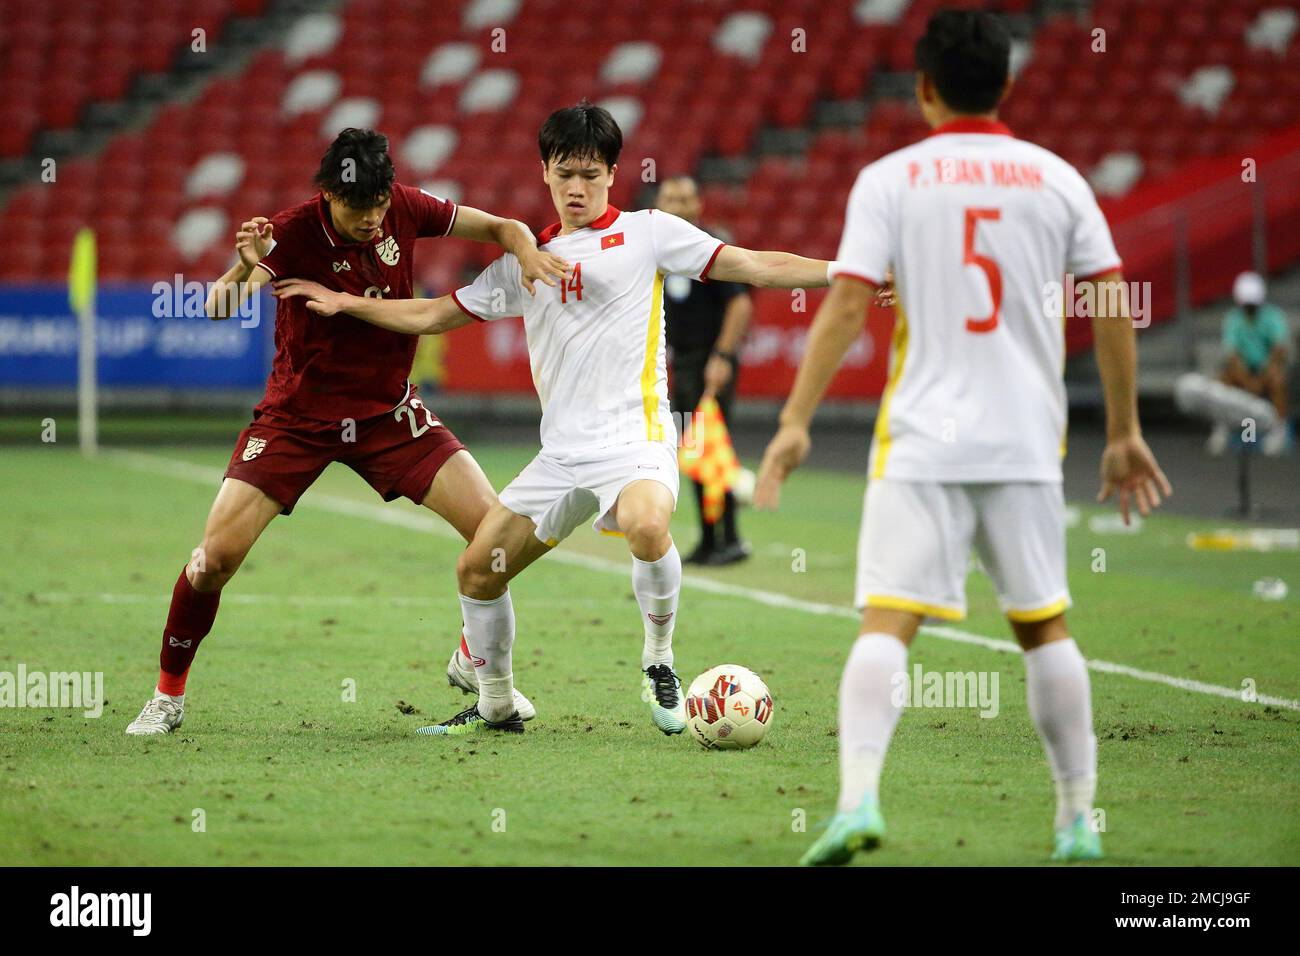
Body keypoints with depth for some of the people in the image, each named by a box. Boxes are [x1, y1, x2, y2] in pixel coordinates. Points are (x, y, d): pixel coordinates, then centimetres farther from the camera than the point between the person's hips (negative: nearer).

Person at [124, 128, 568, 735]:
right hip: (297, 418, -3)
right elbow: (219, 306, -34)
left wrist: (526, 251, -23)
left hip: (389, 412, 3)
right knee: (217, 554, -14)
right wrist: (244, 269, -57)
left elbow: (500, 227, 0)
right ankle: (168, 697, 6)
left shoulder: (404, 209, -10)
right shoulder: (293, 233, -22)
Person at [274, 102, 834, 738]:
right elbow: (433, 316, 25)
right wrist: (344, 303, 19)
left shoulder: (646, 232, 4)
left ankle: (658, 661, -12)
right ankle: (495, 705, 23)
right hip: (561, 456, 6)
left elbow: (757, 267, 0)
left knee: (647, 527, -36)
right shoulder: (526, 260, 18)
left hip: (635, 438, -5)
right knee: (477, 570, 2)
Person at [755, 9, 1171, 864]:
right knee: (1045, 627, 15)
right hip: (1027, 442, 2)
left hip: (921, 444, -2)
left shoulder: (889, 180, 0)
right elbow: (1112, 310, 6)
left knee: (887, 623, -8)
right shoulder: (1057, 179, 6)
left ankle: (859, 800, -26)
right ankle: (1079, 819, 19)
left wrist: (796, 423, -5)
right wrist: (1124, 433, 14)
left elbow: (846, 306, -7)